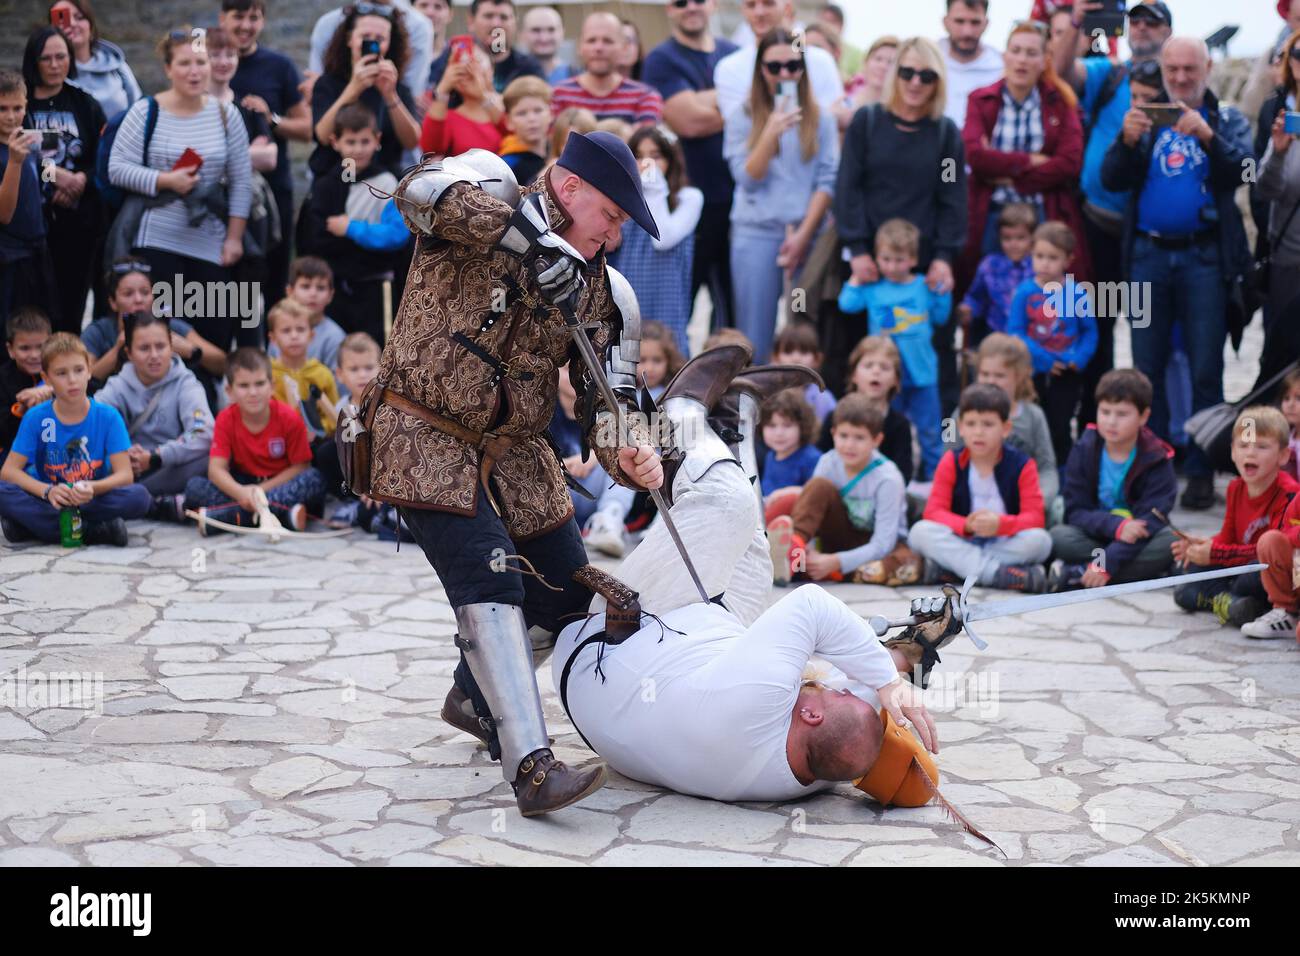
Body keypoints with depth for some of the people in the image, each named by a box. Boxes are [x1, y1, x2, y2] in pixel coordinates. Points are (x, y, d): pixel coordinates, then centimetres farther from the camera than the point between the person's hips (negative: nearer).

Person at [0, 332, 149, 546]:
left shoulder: (108, 417, -6)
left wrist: (93, 488, -33)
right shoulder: (36, 417, -5)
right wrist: (47, 491, -27)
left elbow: (124, 474, -12)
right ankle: (95, 531, -26)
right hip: (48, 500, 1)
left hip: (94, 499, 0)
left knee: (140, 497, -29)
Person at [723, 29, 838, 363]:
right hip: (756, 234, -1)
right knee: (755, 335, 0)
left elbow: (827, 181, 2)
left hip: (808, 233, 1)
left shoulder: (820, 118, 6)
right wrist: (772, 132, -17)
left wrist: (803, 235, -6)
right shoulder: (742, 119, 4)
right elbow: (748, 179, -4)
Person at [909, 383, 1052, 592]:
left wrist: (1000, 524, -31)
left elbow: (1034, 517, -10)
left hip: (1005, 544, 0)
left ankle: (945, 569, -31)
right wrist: (966, 525, -29)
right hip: (961, 545, 0)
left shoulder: (1022, 465, -3)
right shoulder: (951, 463, 0)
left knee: (1040, 540, -31)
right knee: (920, 532, -26)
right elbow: (934, 511, -8)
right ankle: (997, 574, -36)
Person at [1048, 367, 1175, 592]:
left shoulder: (1157, 461, -11)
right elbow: (1075, 511, -9)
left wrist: (1107, 563, -33)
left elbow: (1150, 521, -20)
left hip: (1139, 540, -1)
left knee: (1170, 541, -32)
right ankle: (1140, 571, -28)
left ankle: (1079, 573, -31)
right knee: (1059, 536, -27)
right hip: (1093, 537, 1)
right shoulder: (1084, 450, -5)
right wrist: (1116, 527, -30)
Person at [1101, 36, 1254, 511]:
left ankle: (1201, 471, 3)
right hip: (1149, 254, 2)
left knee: (1205, 370, -3)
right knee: (1147, 368, 5)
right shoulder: (1146, 118, 12)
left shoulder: (1228, 120, 8)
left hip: (1205, 257, -2)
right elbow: (1112, 180, 1)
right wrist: (1127, 140, -18)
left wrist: (1207, 136, -27)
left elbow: (1242, 170, -10)